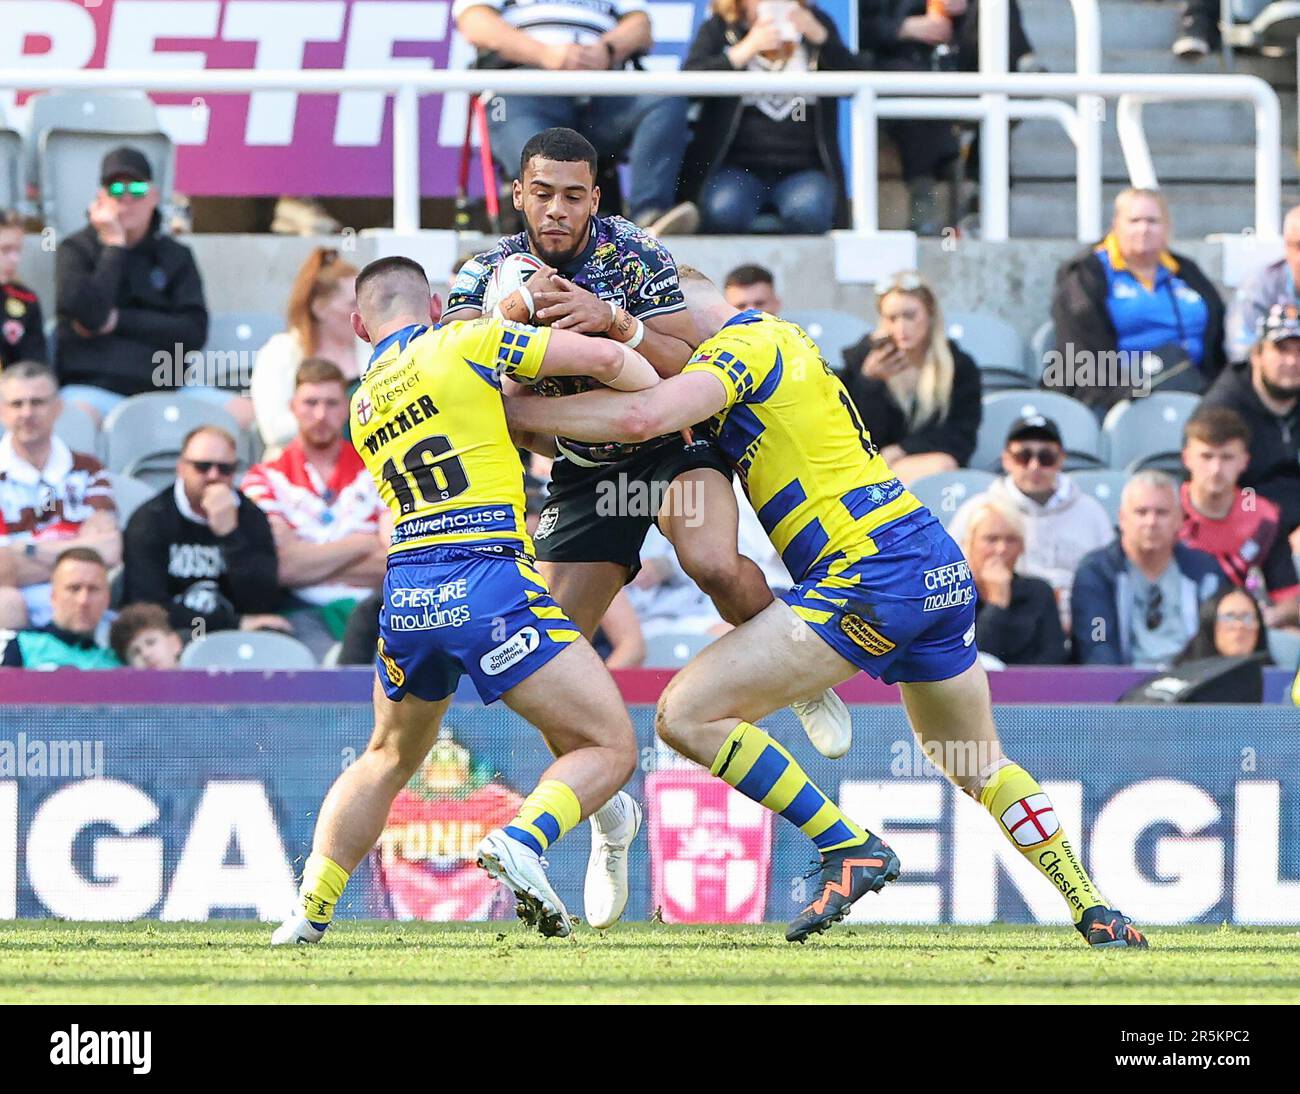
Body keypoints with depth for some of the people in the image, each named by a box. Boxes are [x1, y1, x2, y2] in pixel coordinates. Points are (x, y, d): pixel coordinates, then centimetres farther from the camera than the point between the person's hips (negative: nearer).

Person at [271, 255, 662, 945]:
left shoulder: (363, 407, 22)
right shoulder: (463, 342, 5)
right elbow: (605, 358, 1)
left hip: (405, 599, 6)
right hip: (489, 586, -6)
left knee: (387, 759, 29)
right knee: (610, 748, 1)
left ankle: (309, 912, 19)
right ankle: (522, 840, -26)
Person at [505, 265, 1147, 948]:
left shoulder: (740, 345, -6)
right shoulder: (779, 338, 22)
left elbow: (643, 416, -23)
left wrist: (510, 407, -14)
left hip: (870, 575, -10)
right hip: (941, 565, 10)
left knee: (687, 714, -10)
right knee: (981, 768, 26)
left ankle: (849, 849, -8)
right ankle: (1094, 912, 26)